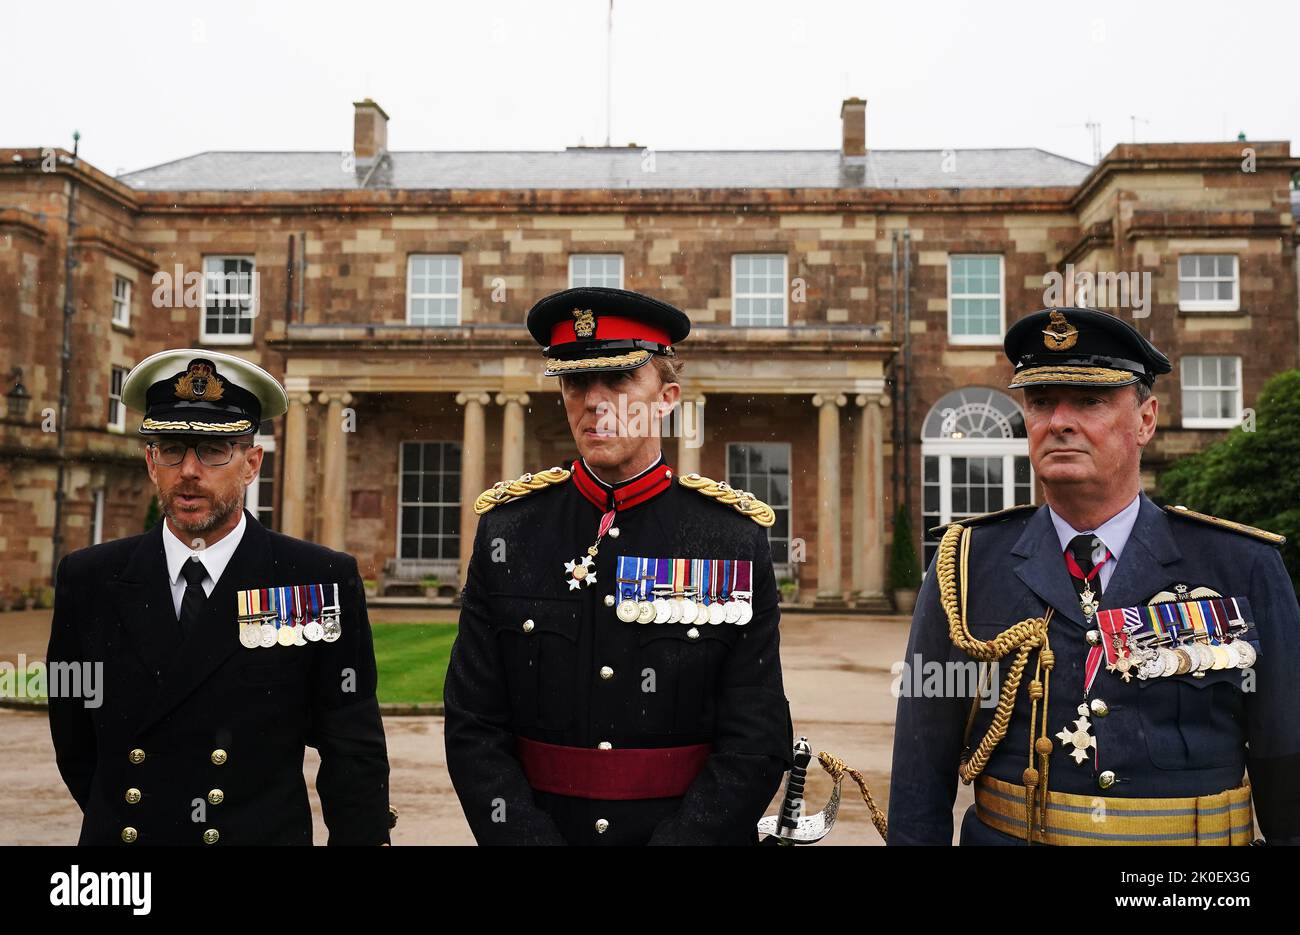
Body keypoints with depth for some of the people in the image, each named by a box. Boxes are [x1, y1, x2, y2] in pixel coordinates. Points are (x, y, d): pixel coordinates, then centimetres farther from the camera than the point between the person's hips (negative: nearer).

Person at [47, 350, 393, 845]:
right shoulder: (87, 579, -4)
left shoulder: (323, 580, -12)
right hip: (120, 849, 2)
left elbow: (353, 752, -10)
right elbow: (74, 740, 7)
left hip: (266, 833, -2)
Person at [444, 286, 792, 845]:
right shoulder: (506, 531, -7)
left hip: (689, 830, -1)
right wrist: (530, 837, -17)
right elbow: (473, 731, -7)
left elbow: (756, 744, -12)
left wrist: (675, 840, -20)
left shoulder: (736, 540, -10)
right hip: (536, 824, 1)